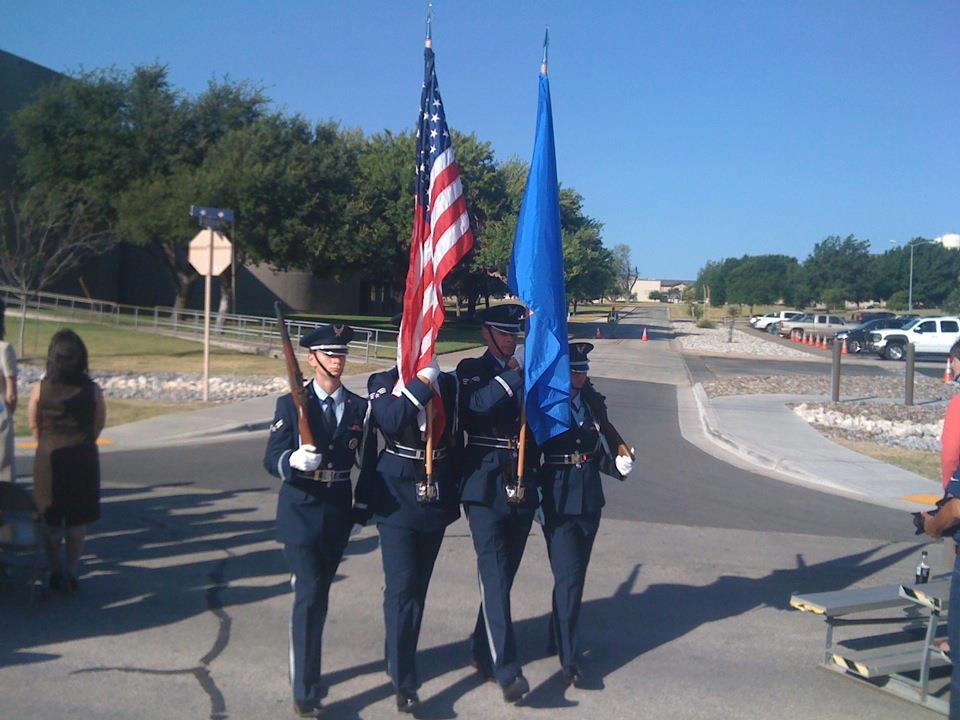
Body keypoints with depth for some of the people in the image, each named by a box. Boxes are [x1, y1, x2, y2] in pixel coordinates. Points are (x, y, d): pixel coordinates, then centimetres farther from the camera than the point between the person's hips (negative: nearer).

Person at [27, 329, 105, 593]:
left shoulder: (41, 389, -11)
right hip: (83, 457, 0)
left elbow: (34, 426, 0)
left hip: (48, 459, 0)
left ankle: (56, 570, 20)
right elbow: (98, 426, -1)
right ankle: (72, 572, 13)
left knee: (50, 519, 13)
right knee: (77, 519, 10)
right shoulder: (92, 390, -10)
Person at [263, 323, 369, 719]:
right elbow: (272, 460, -10)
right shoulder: (291, 404, -4)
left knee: (320, 595, 14)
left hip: (338, 511, 3)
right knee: (308, 595, -10)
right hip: (300, 511, -3)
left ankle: (305, 668, 33)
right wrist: (294, 460, -28)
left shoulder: (359, 407, 5)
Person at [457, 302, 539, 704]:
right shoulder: (471, 370, 2)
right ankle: (507, 670, -11)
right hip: (486, 485, -5)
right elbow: (475, 405, -19)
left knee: (505, 573, 12)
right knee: (494, 573, -10)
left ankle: (482, 651, 27)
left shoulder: (526, 373, 14)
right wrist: (513, 376, -20)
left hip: (522, 486, 5)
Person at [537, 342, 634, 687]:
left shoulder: (593, 403, 6)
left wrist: (618, 464, -10)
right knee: (569, 577, -8)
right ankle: (567, 658, 1)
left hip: (589, 499, 5)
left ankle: (557, 638, 35)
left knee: (576, 575, 15)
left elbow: (601, 452, 9)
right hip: (557, 500, -5)